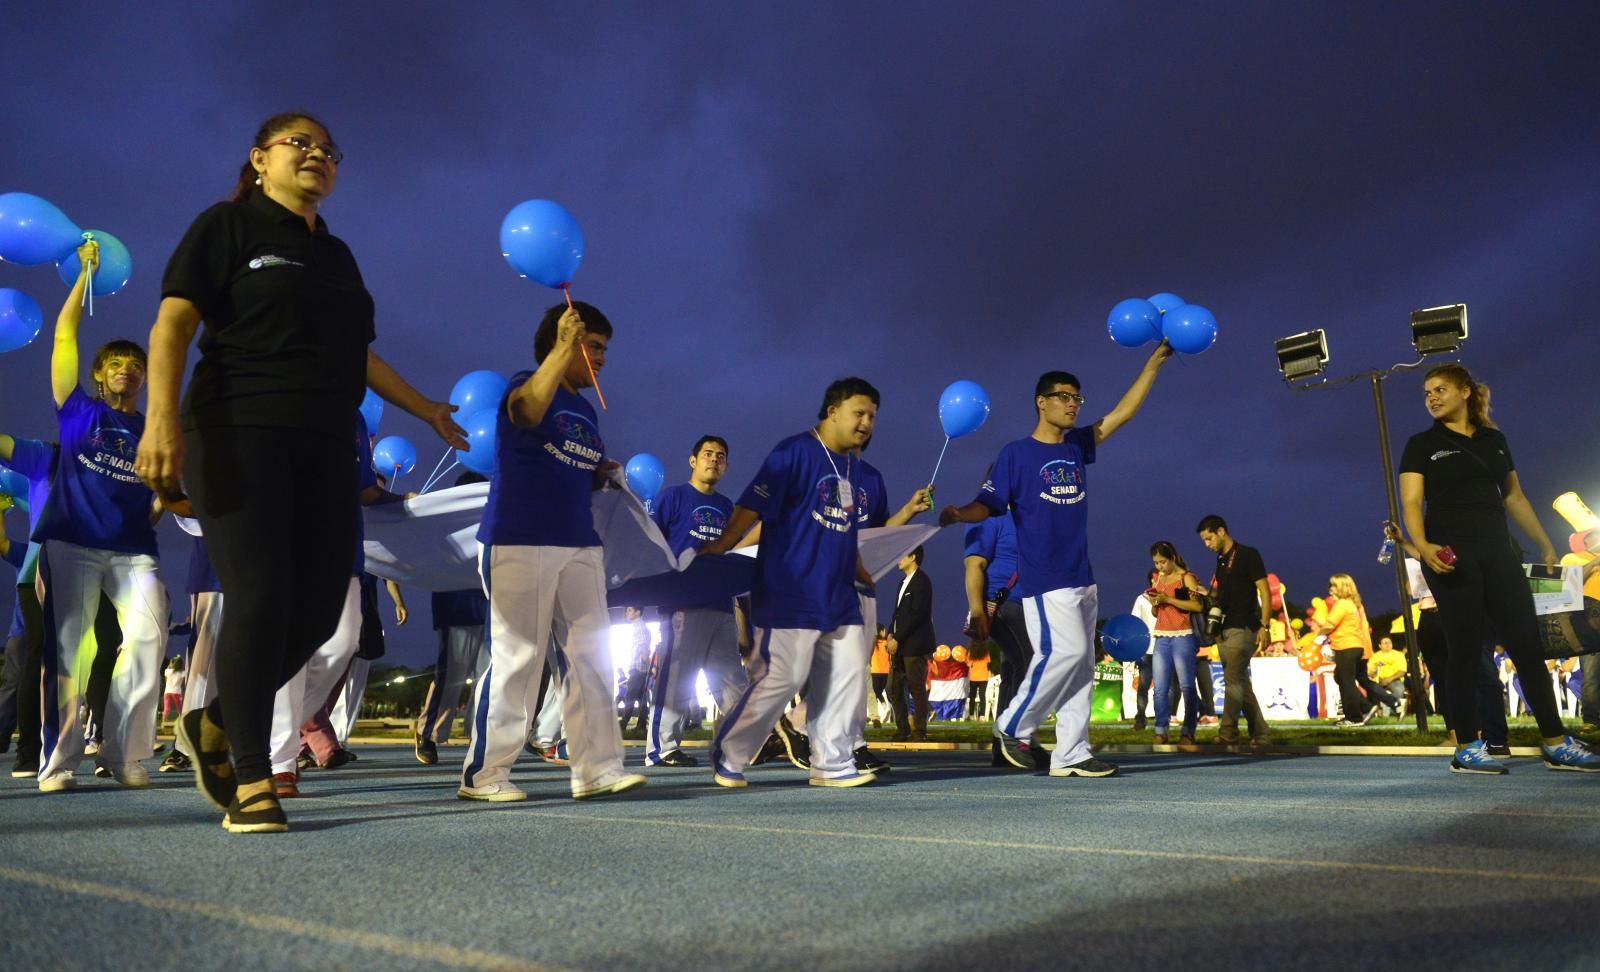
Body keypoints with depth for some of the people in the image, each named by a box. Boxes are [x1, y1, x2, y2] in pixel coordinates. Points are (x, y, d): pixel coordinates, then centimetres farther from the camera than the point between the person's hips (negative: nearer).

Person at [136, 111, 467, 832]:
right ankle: (251, 780, -2)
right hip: (241, 436, -6)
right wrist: (162, 418, -19)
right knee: (259, 599, -13)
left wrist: (427, 411, 35)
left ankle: (216, 725, 21)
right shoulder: (228, 225, 6)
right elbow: (173, 325, -5)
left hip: (325, 448, 6)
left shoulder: (338, 256, 23)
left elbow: (359, 355, 30)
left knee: (318, 608, -1)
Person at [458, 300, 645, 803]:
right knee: (516, 658, -5)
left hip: (579, 546, 8)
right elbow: (528, 409, -30)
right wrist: (563, 346, -32)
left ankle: (597, 768, 8)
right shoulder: (524, 385, -3)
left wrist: (603, 475, 10)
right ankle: (483, 773, 7)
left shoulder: (585, 410, 19)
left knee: (590, 656, 4)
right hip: (519, 543, -8)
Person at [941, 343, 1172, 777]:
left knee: (1081, 665, 5)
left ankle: (1070, 754, 11)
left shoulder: (1078, 446, 13)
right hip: (1043, 580, -7)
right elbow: (988, 504, -10)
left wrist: (1155, 361, 9)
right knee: (1066, 651, -15)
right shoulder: (1016, 453, -4)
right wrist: (958, 514, -32)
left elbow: (1123, 412, 14)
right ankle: (1013, 726, 4)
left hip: (1082, 578, 7)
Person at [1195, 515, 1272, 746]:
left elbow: (1264, 591, -9)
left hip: (1243, 629, -8)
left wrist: (1265, 626, -16)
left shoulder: (1248, 555, -5)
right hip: (1224, 630, 8)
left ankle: (1227, 734, -14)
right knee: (1241, 683, 9)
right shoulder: (1221, 561, 17)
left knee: (1233, 680, -13)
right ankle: (1260, 735, 15)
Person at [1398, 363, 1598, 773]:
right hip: (1452, 556, -4)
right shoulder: (1422, 445, 2)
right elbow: (1412, 503, -8)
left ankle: (1557, 743, 7)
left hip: (1498, 551, 4)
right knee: (1465, 651, -4)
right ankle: (1467, 748, 2)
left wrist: (1545, 543, 19)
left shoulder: (1495, 440, 15)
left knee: (1528, 644, 1)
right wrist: (1422, 546, -25)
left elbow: (1514, 496, 21)